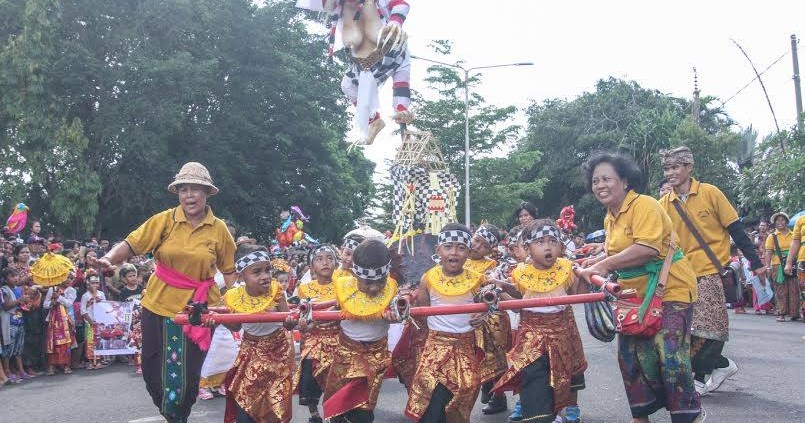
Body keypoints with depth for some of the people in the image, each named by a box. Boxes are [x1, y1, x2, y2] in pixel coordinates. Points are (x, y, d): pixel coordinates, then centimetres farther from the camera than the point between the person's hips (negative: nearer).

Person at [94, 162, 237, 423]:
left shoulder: (218, 229, -2)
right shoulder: (164, 220, -5)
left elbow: (229, 270, 4)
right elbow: (131, 245, -14)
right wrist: (109, 258, -32)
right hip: (159, 304, 1)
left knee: (189, 373, 2)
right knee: (152, 369, 10)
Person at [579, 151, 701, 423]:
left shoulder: (643, 205, -17)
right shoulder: (610, 218, 10)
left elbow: (647, 249, -30)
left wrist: (606, 264, -27)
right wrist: (600, 260, 4)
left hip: (669, 289, -9)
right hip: (636, 294, 9)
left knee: (669, 353, -15)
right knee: (630, 354, 8)